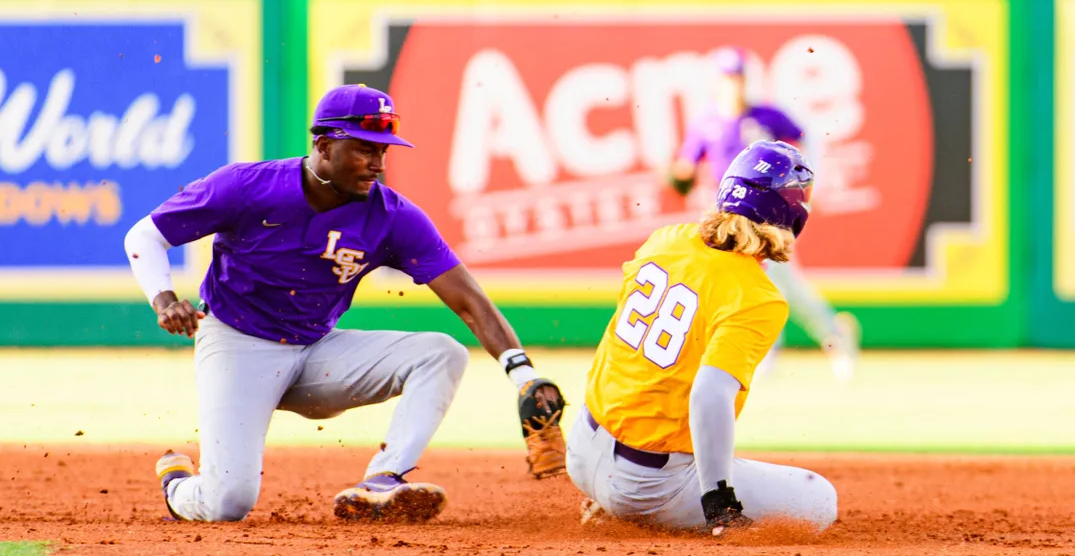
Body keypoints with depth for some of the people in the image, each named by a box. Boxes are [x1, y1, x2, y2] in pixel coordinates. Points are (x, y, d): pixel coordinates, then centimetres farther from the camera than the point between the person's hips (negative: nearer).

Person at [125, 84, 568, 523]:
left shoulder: (394, 218, -12)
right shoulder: (246, 188, -17)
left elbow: (469, 303, -16)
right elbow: (144, 236, -6)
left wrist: (523, 375, -30)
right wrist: (164, 301, -25)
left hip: (318, 354, 4)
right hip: (236, 345, -4)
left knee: (442, 355, -17)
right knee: (229, 503, -21)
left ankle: (380, 484, -30)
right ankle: (178, 485, 16)